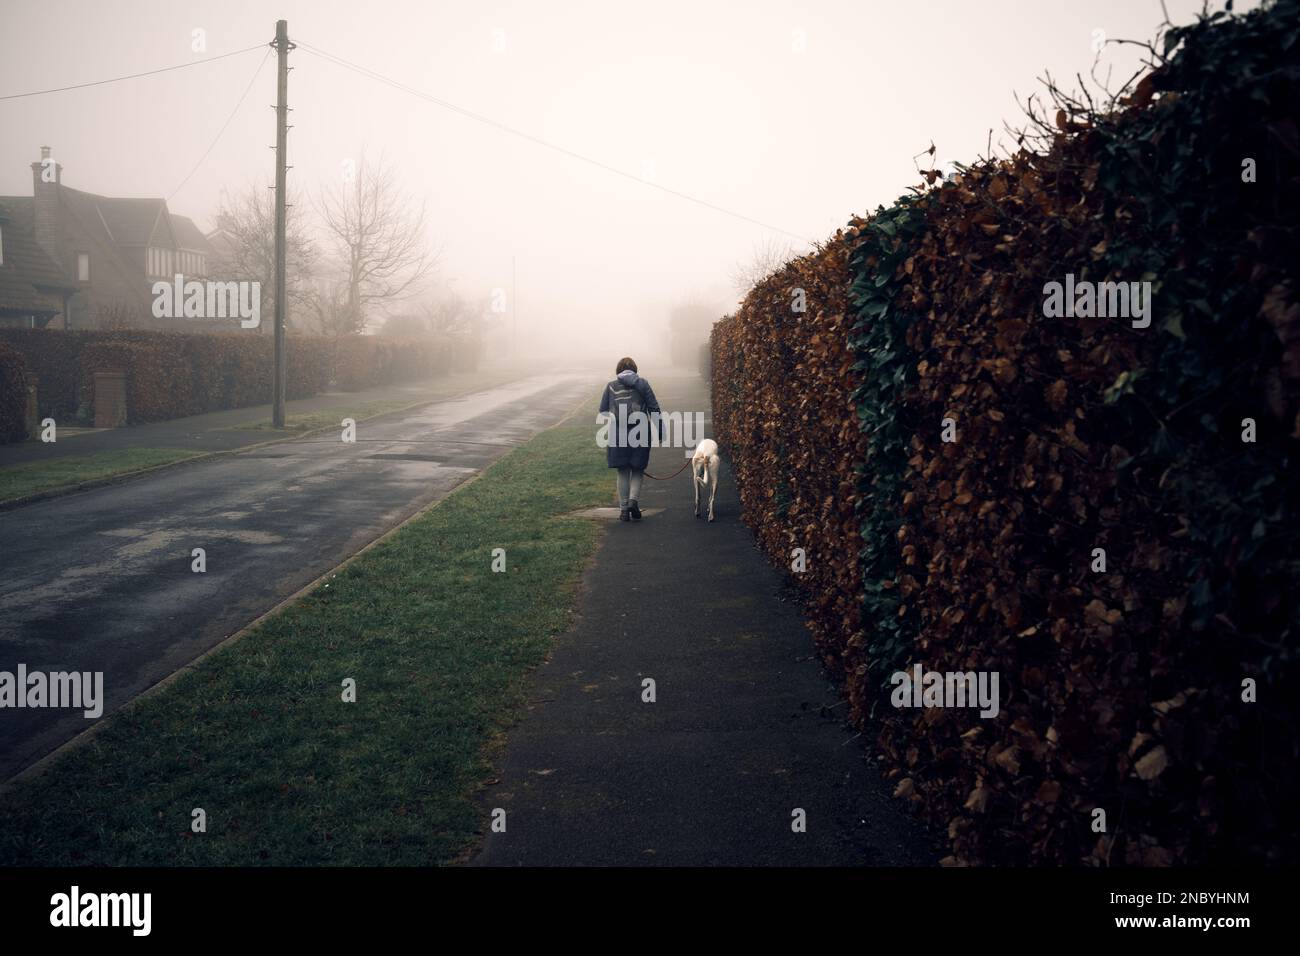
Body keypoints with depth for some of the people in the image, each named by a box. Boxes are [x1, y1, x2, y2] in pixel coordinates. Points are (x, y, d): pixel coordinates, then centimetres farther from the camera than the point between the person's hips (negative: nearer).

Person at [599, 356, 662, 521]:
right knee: (637, 471, 9)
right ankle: (633, 499, -12)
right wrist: (660, 432, 5)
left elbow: (603, 411, 8)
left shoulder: (611, 386, 7)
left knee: (623, 472, 9)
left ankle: (624, 509, 8)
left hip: (617, 434, 1)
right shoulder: (642, 384, 4)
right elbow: (654, 409, 1)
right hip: (640, 433, -1)